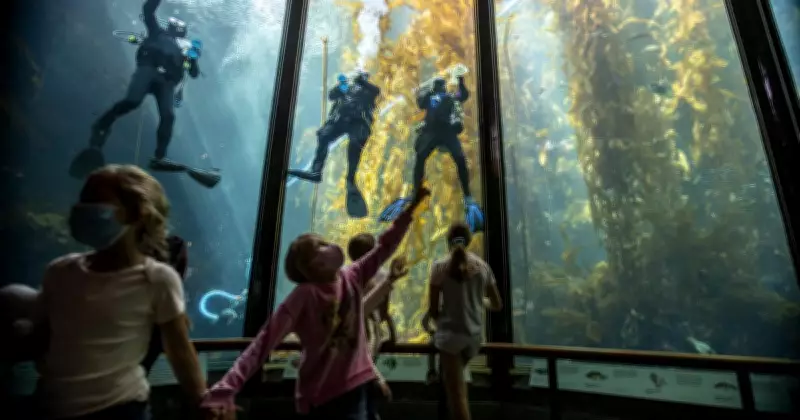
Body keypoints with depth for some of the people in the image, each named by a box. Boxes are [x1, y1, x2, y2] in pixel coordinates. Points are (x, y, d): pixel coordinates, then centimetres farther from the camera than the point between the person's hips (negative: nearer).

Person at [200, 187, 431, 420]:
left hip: (354, 386, 5)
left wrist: (412, 207, -6)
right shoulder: (305, 294, -19)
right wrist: (224, 390, -32)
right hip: (321, 395, -5)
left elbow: (385, 246, -3)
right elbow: (266, 340, -24)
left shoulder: (352, 277, -4)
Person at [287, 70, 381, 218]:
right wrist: (340, 85, 1)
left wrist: (361, 81, -4)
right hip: (340, 118, 3)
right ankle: (316, 172, -26)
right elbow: (331, 96, 18)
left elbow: (376, 90, 4)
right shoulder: (346, 88, 33)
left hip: (359, 120, -3)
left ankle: (350, 180, -30)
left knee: (355, 143, -30)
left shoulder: (368, 90, 26)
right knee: (323, 136, -20)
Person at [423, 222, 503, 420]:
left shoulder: (440, 266, -9)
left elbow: (433, 309, -7)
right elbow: (497, 305, 8)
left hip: (450, 333, -4)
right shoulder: (482, 265, 1)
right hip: (475, 334, 4)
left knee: (456, 392, 6)